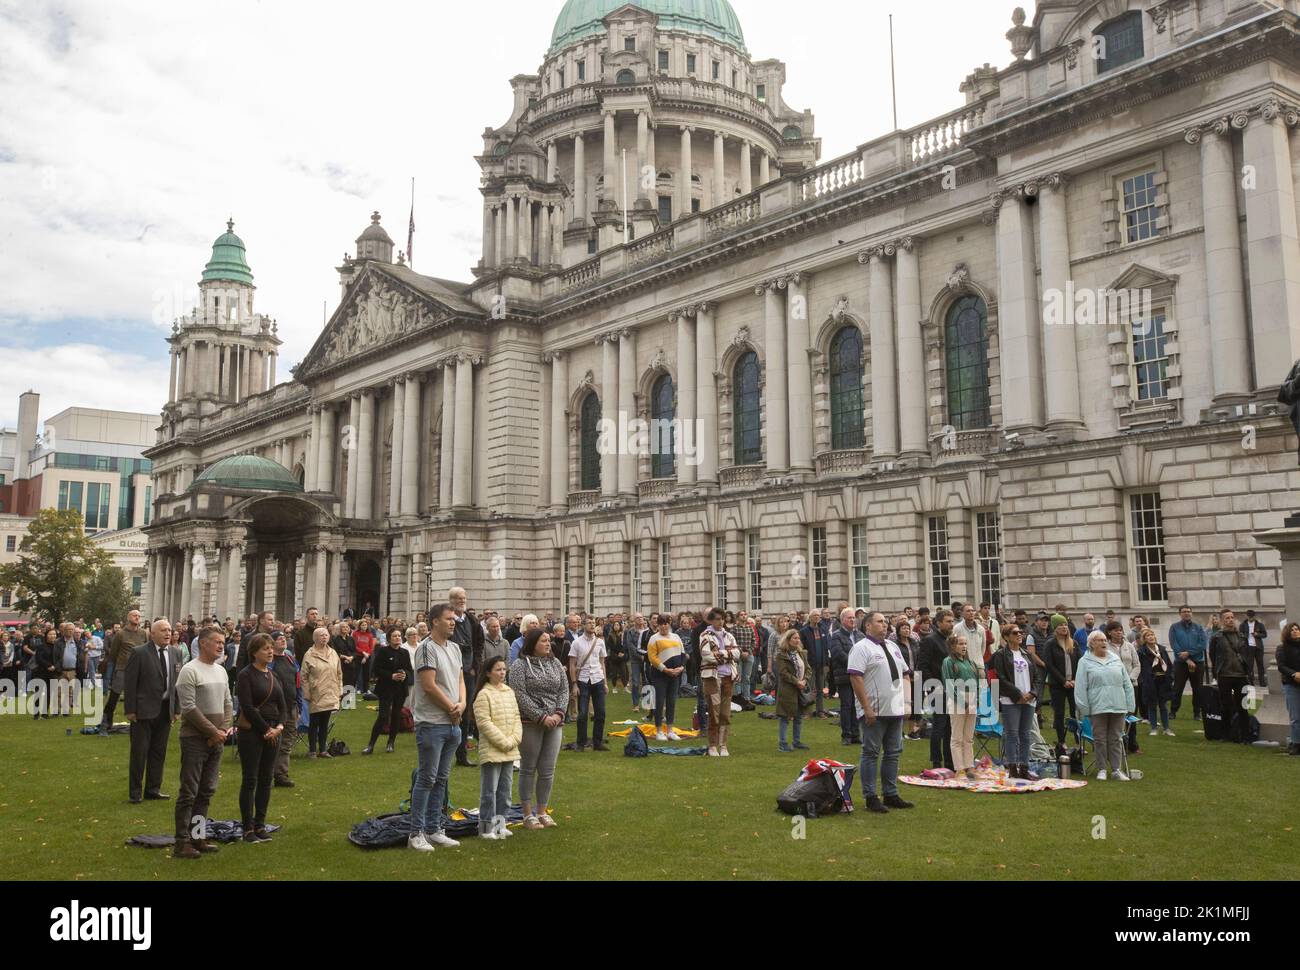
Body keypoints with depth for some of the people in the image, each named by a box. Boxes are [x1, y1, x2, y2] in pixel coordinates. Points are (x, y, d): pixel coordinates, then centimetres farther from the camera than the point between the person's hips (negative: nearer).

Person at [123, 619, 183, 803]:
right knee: (139, 752, 3)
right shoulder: (139, 653, -9)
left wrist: (178, 708, 5)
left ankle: (153, 788, 23)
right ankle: (135, 792, 14)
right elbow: (129, 683, -8)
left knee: (159, 751, 11)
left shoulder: (176, 653, 6)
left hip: (166, 710, 5)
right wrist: (130, 710, -11)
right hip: (144, 710, -5)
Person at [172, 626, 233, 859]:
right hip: (195, 739, -7)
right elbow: (189, 708, -16)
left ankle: (198, 837, 19)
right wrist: (213, 731, -14)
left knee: (206, 792, 12)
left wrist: (224, 729, 1)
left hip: (216, 739, 7)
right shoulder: (190, 671, -11)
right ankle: (182, 842, 4)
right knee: (188, 793, -2)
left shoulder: (221, 671, 13)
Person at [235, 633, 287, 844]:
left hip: (272, 733, 6)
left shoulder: (273, 675, 12)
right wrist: (266, 729, -13)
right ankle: (248, 829, 5)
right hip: (251, 732, -6)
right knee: (250, 781, -2)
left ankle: (260, 825, 17)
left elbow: (282, 706, 12)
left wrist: (279, 727, -6)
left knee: (266, 781, 9)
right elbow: (247, 707, -15)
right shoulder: (246, 675, -8)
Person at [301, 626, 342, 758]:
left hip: (330, 695, 4)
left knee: (325, 724, 12)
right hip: (316, 696, -4)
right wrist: (307, 694, -10)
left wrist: (339, 691, 9)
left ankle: (322, 750, 21)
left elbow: (339, 674, 12)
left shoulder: (333, 653, 7)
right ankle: (312, 750, 15)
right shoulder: (309, 655, -8)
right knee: (314, 724, 5)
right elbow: (304, 677, -7)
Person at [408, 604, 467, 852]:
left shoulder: (454, 648, 14)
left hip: (453, 723, 8)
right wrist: (452, 707, -8)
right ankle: (416, 833, 5)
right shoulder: (427, 648, -12)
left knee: (441, 779, 13)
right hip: (431, 723, -8)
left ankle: (433, 829, 21)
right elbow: (429, 685, -17)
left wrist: (462, 704, -2)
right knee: (426, 779, -3)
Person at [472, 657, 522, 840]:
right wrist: (503, 742, -17)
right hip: (491, 751, -7)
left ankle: (500, 823, 22)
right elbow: (485, 723, -17)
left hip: (510, 751, 7)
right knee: (489, 790, -1)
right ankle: (487, 826, 7)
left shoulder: (509, 692, 11)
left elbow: (517, 718, 11)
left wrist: (514, 739, -5)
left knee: (505, 789, 13)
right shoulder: (483, 695, -11)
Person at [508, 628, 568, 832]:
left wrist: (558, 714, -6)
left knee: (548, 771, 7)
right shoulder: (520, 665, -5)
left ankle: (542, 811, 18)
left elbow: (564, 690, 10)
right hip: (530, 724, -5)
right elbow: (520, 695, -12)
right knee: (528, 769, 4)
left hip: (554, 723, 5)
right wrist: (541, 717, -16)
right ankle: (528, 814, 11)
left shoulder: (555, 664, 12)